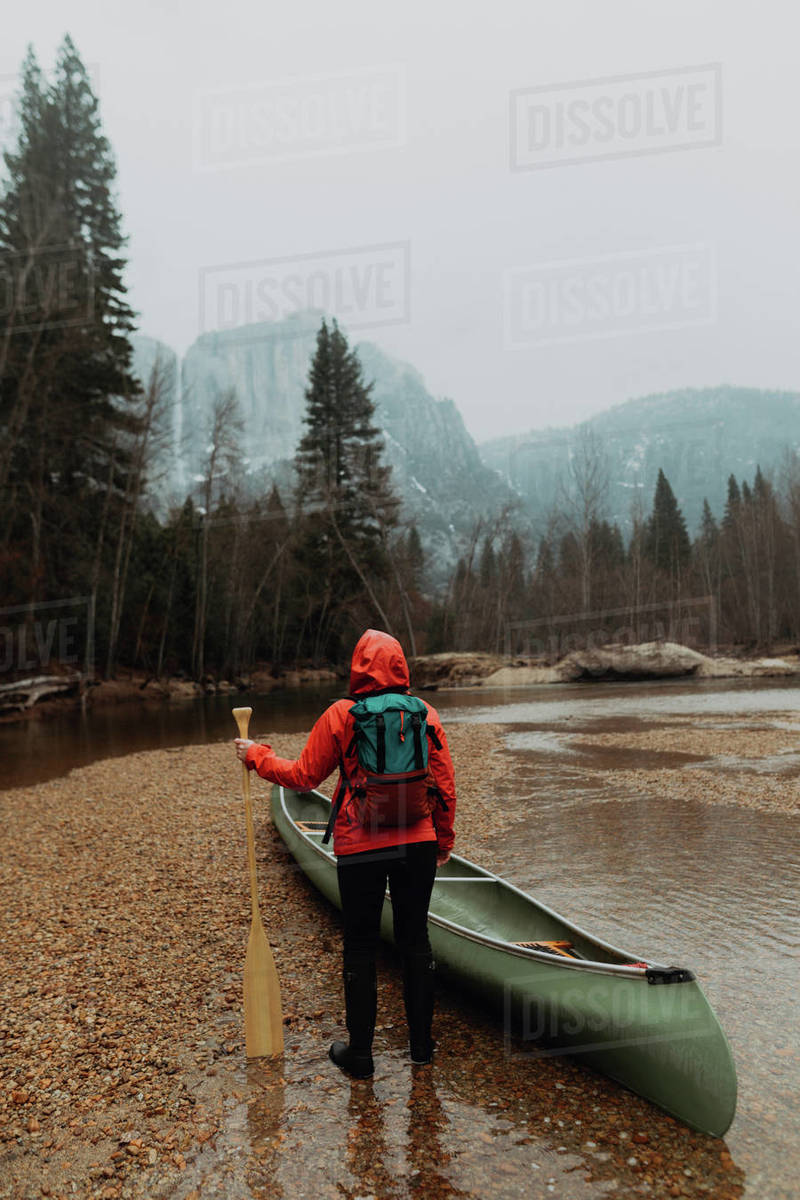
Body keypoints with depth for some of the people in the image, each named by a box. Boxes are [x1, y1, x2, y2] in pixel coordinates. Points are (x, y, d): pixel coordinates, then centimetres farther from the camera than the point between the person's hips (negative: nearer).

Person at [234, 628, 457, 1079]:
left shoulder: (340, 716, -9)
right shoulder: (426, 715, -1)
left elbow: (304, 776, -1)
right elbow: (445, 786, 3)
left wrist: (257, 755, 14)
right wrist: (444, 839, 17)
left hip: (360, 848, -3)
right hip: (417, 843, 3)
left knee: (361, 946, 10)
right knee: (415, 939, 16)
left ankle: (360, 1053, 21)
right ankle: (422, 1043, 27)